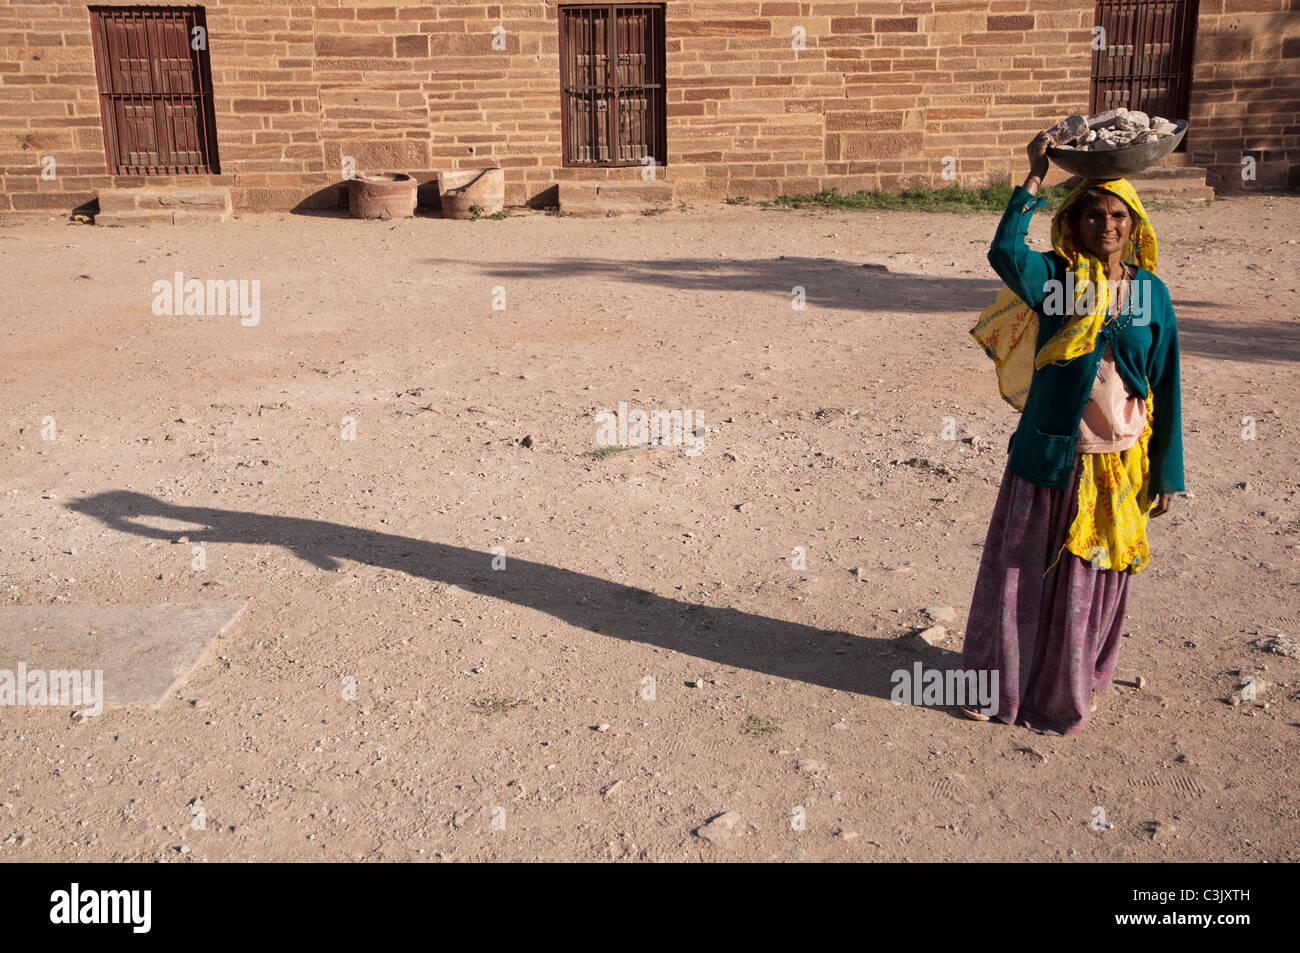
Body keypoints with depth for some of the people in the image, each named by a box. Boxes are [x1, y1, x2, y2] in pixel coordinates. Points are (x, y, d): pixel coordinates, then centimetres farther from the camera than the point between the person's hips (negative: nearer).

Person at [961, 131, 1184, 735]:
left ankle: (1069, 691, 33)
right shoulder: (1053, 278, -5)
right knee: (1020, 571, 8)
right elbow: (1004, 252, -29)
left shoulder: (1151, 292, 1)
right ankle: (1002, 683, 29)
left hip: (1118, 464, 2)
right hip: (1048, 457, -1)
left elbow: (1165, 386, 3)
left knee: (1092, 579, 12)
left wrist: (1166, 471, 2)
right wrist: (1035, 177, -26)